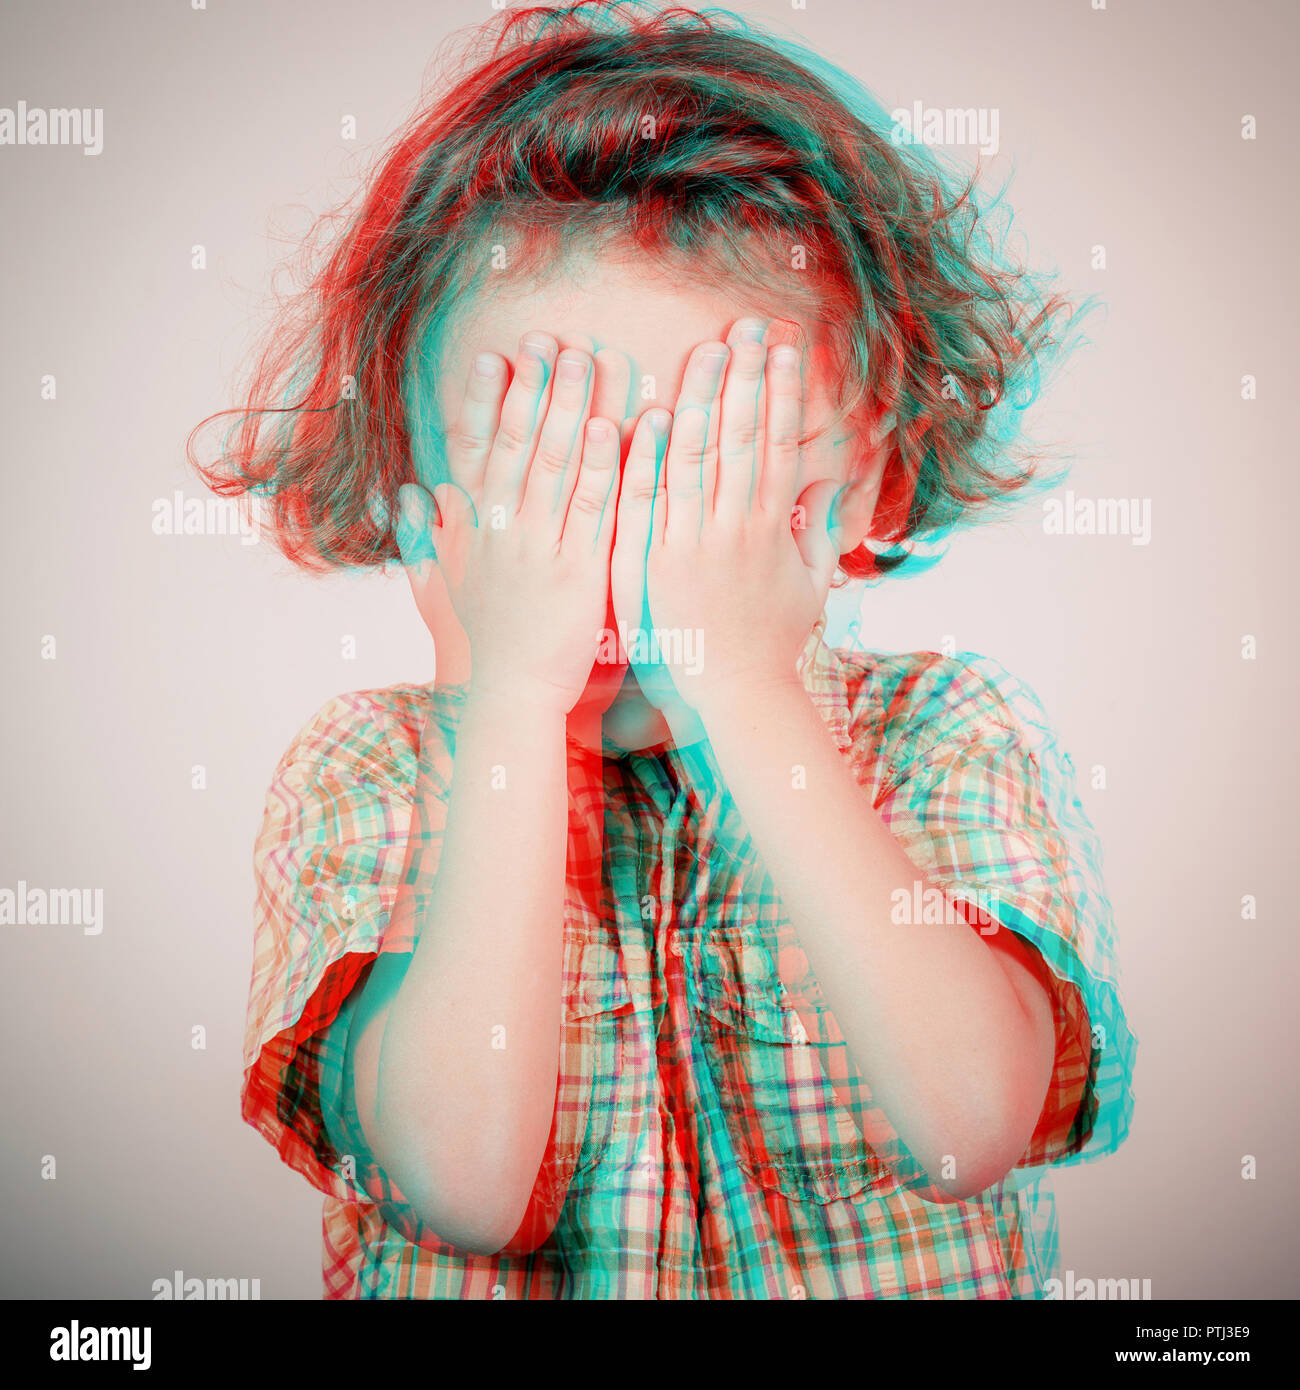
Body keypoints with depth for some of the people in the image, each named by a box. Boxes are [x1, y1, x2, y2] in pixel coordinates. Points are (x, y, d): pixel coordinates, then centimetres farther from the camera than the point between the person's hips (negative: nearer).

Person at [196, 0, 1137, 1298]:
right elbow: (465, 1181, -21)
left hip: (897, 1278, 0)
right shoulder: (364, 777, -8)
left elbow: (969, 1126, -23)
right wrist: (512, 697, -24)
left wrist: (735, 679, -25)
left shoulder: (956, 738, -8)